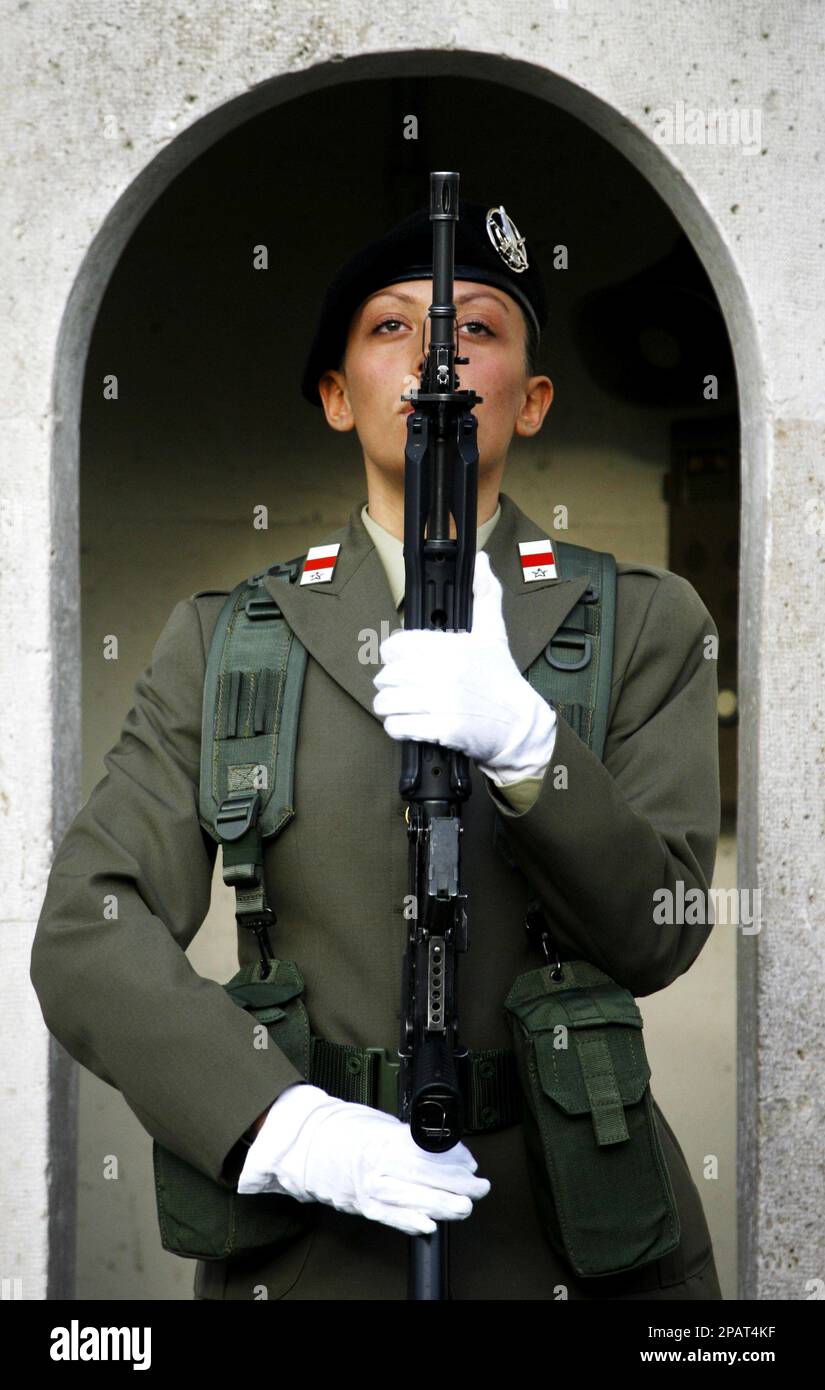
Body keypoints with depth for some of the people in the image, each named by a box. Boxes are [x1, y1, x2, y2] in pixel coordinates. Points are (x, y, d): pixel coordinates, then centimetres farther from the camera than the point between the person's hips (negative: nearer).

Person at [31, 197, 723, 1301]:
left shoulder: (649, 622, 1)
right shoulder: (222, 639, 1)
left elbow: (656, 937, -8)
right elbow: (89, 932, -7)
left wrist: (521, 739, -25)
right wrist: (283, 1127, -21)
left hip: (578, 1247, 1)